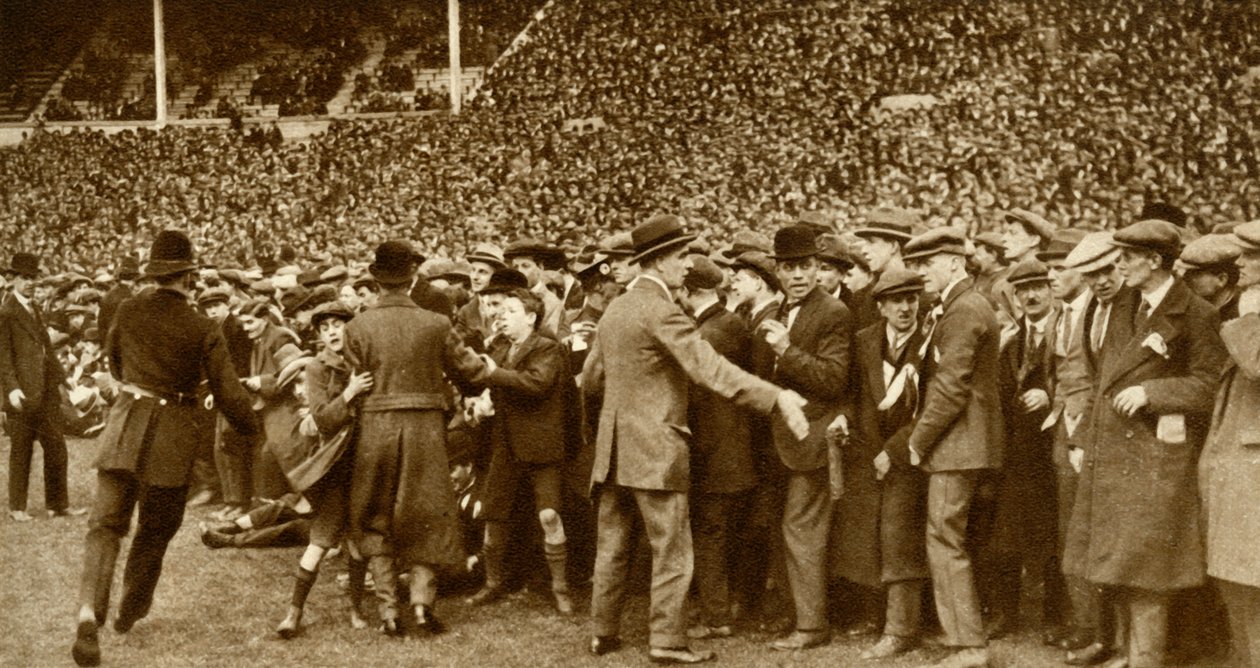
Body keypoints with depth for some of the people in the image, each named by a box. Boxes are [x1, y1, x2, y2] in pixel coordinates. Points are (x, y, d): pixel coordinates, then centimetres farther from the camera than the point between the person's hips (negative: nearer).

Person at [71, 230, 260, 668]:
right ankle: (130, 611, 30)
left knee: (106, 523, -3)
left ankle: (89, 612, -23)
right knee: (156, 530, 17)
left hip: (126, 423, 2)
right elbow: (229, 395, -7)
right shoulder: (203, 331, -9)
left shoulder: (128, 312, 0)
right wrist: (255, 433, 9)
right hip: (172, 434, -2)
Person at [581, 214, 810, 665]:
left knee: (612, 547, 15)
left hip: (613, 449, 8)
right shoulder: (661, 310, -16)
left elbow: (591, 378, 21)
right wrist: (777, 398, -31)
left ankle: (603, 632, 22)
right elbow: (711, 370, -26)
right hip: (655, 450, -8)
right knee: (672, 551, 0)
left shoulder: (615, 309, 11)